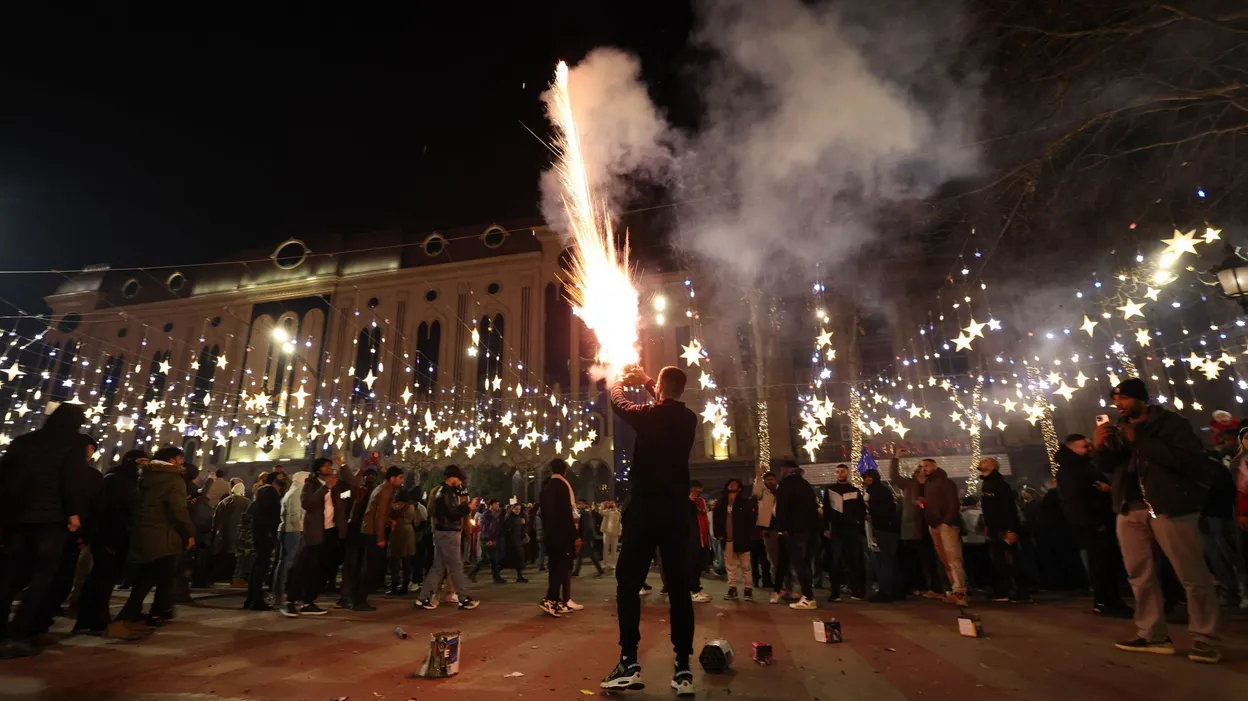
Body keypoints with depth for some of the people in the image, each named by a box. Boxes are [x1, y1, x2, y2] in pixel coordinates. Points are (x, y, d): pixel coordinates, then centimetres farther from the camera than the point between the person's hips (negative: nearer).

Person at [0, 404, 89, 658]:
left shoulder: (22, 441, 18)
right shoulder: (74, 442, -1)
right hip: (50, 516, -6)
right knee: (41, 577, -2)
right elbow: (73, 476, -12)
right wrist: (74, 512, -8)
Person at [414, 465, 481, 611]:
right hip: (447, 533, -10)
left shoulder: (442, 490, 15)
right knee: (456, 566, -3)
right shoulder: (446, 492, -17)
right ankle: (464, 599, 4)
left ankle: (423, 598, 13)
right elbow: (453, 514, -23)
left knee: (438, 567, 12)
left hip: (443, 533, 10)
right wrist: (468, 507, -14)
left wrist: (463, 505, 6)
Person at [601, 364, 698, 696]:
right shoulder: (689, 418, 4)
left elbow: (618, 403, 10)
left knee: (628, 583, 6)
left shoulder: (650, 415, -9)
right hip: (677, 510, 4)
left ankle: (629, 662, 6)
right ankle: (683, 668, 9)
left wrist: (620, 381, 31)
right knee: (679, 586, 7)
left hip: (645, 508, -4)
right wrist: (645, 381, 36)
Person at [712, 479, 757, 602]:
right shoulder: (721, 502, 7)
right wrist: (718, 534, 2)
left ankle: (749, 589, 11)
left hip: (741, 539, -4)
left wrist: (748, 535, -11)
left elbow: (751, 519, -8)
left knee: (745, 565, 3)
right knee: (730, 566, 11)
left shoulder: (746, 501, -4)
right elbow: (716, 519, 10)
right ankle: (732, 589, 19)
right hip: (727, 539, 4)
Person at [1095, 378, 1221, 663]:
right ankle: (1153, 635, 20)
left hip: (1169, 507, -5)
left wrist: (1140, 441, -19)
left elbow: (1190, 460, -16)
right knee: (1140, 575, 10)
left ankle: (1207, 640, 13)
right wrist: (1099, 447, -7)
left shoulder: (1170, 422, -4)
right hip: (1130, 510, 6)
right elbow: (1111, 467, 13)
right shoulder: (1118, 429, 12)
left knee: (1193, 576, 0)